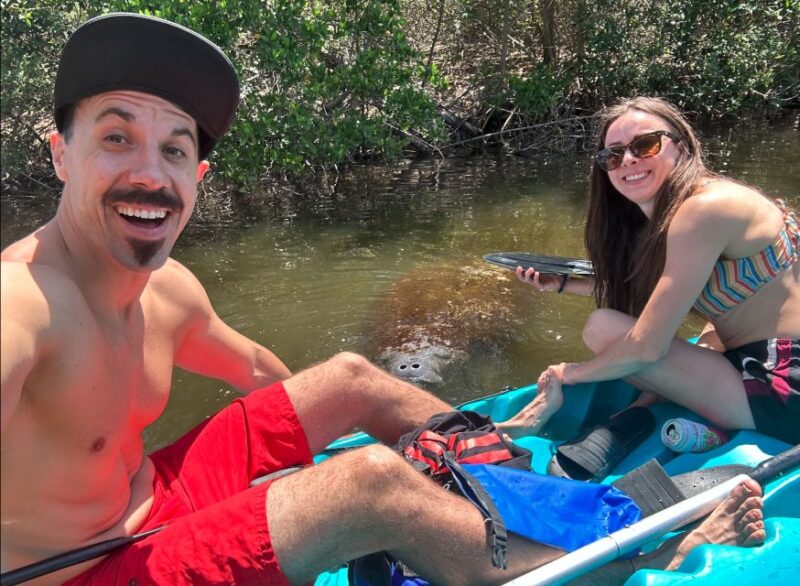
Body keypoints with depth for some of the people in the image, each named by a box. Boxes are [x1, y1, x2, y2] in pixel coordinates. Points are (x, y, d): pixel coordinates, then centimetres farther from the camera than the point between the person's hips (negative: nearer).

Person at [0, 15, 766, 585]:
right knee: (373, 479, -25)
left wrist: (328, 411, 26)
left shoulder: (168, 287, -4)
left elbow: (254, 368, 15)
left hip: (150, 501, 8)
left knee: (350, 377, 7)